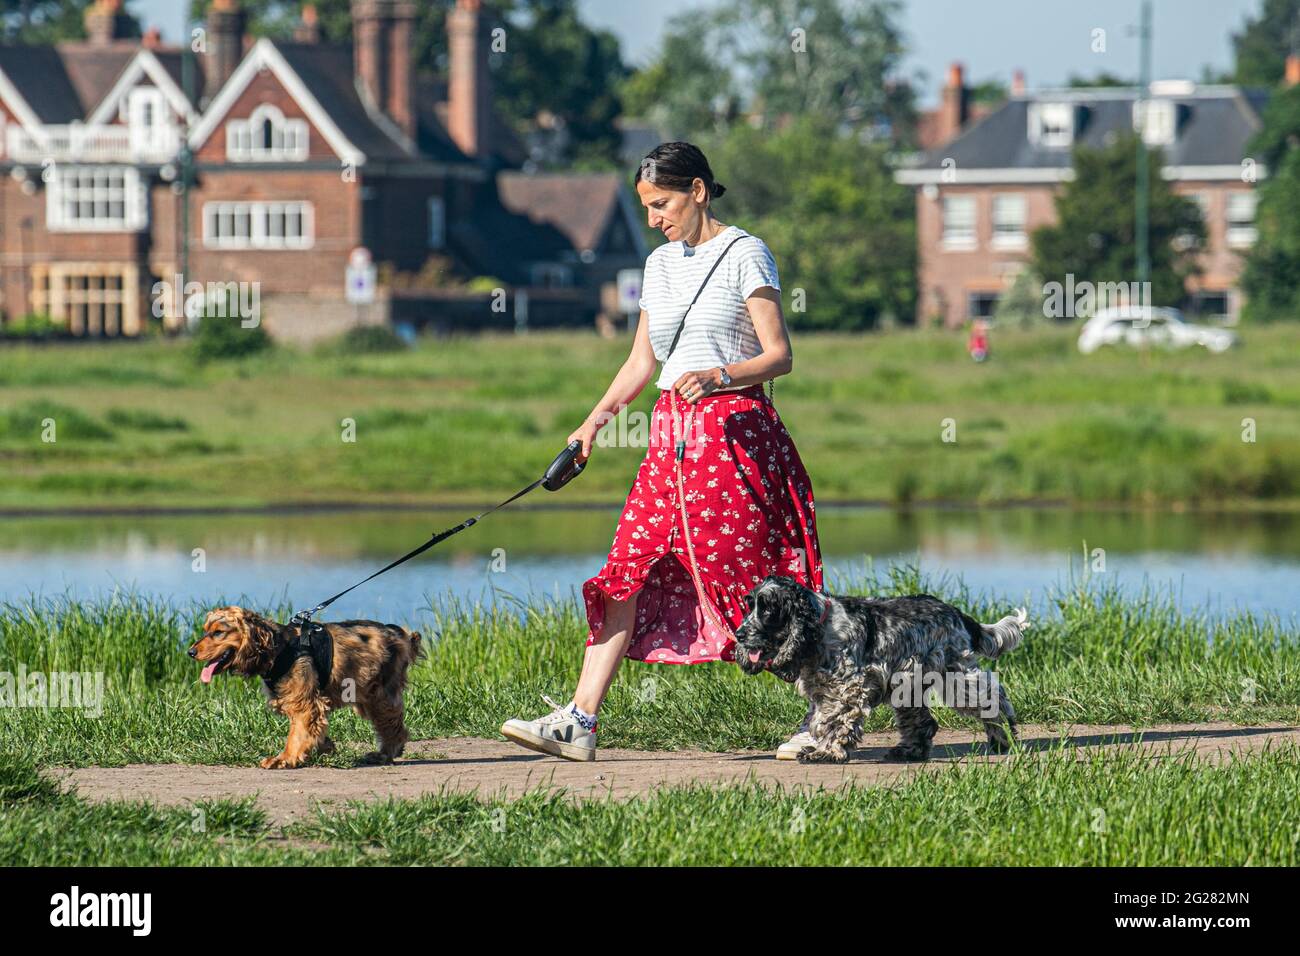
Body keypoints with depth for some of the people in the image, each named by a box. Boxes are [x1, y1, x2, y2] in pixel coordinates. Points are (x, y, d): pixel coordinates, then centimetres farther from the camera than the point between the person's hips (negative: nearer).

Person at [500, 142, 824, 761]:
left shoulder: (745, 255, -5)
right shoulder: (660, 265, 16)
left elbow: (779, 356, -10)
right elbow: (641, 363, 21)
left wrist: (720, 376, -26)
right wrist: (596, 419, 9)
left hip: (734, 429, -7)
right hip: (671, 433, 7)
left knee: (756, 580, -6)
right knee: (627, 571, -2)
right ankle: (578, 722, -5)